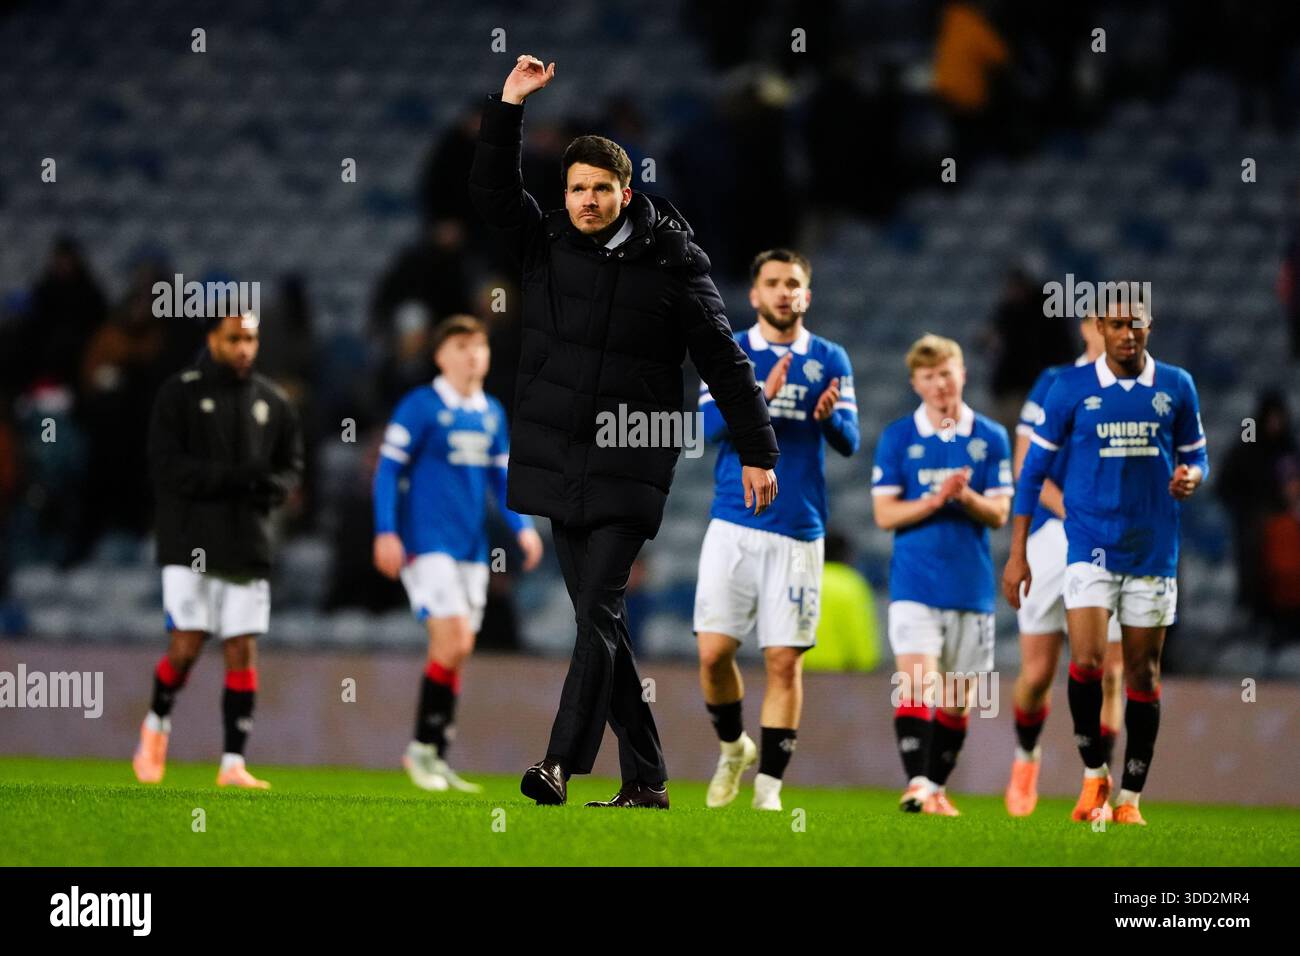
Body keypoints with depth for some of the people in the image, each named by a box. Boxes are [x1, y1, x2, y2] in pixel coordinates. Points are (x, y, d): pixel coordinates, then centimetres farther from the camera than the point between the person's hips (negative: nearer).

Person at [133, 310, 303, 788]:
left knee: (242, 652, -1)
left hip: (248, 546, 4)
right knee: (186, 645, -8)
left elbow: (292, 464, 16)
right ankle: (157, 723, 22)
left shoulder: (272, 402, 10)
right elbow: (166, 464, -11)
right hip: (191, 545, -4)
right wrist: (234, 477, -20)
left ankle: (233, 763, 1)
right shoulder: (180, 394, -3)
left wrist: (273, 485, -8)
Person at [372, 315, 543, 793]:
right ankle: (422, 748, -3)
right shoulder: (421, 407, -6)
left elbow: (500, 476, 20)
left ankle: (437, 759, 10)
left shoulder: (491, 413, 13)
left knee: (455, 652, 5)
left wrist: (522, 526, 6)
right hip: (427, 544, -7)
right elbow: (388, 469, -7)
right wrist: (386, 532, -14)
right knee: (453, 643, -16)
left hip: (471, 549, 7)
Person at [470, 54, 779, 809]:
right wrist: (511, 105, -5)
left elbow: (725, 363, 1)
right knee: (598, 620, 6)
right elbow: (492, 190, 5)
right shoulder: (548, 246, 8)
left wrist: (758, 452, 0)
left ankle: (563, 762, -22)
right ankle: (645, 777, 12)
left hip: (630, 469, -4)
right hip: (559, 463, 4)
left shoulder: (673, 265, -3)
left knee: (598, 612, -15)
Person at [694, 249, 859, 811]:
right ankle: (732, 748, 20)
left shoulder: (830, 360, 6)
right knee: (713, 650, -6)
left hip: (798, 531, 0)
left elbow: (849, 442, 0)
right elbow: (710, 425, -7)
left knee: (785, 660, -4)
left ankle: (769, 784, 3)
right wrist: (763, 395, -23)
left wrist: (829, 416, -23)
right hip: (733, 525, 0)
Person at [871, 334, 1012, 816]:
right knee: (916, 682, -17)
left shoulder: (990, 438, 5)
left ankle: (936, 786, 17)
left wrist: (967, 496, -19)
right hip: (914, 584, -2)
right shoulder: (897, 437, 3)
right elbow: (885, 513, -2)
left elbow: (999, 514, 2)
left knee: (956, 700, 6)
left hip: (972, 586, 2)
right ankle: (916, 785, -20)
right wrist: (935, 499, -18)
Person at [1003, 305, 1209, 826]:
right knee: (1086, 661, -17)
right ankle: (1094, 776, 4)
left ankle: (1129, 798, 14)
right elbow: (1034, 469, 3)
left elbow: (1195, 456, 14)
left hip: (1153, 549, 2)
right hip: (1090, 545, -2)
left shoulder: (1177, 387, 3)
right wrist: (1017, 554, -1)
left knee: (1143, 671, 5)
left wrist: (1191, 477, -12)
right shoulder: (1071, 387, -2)